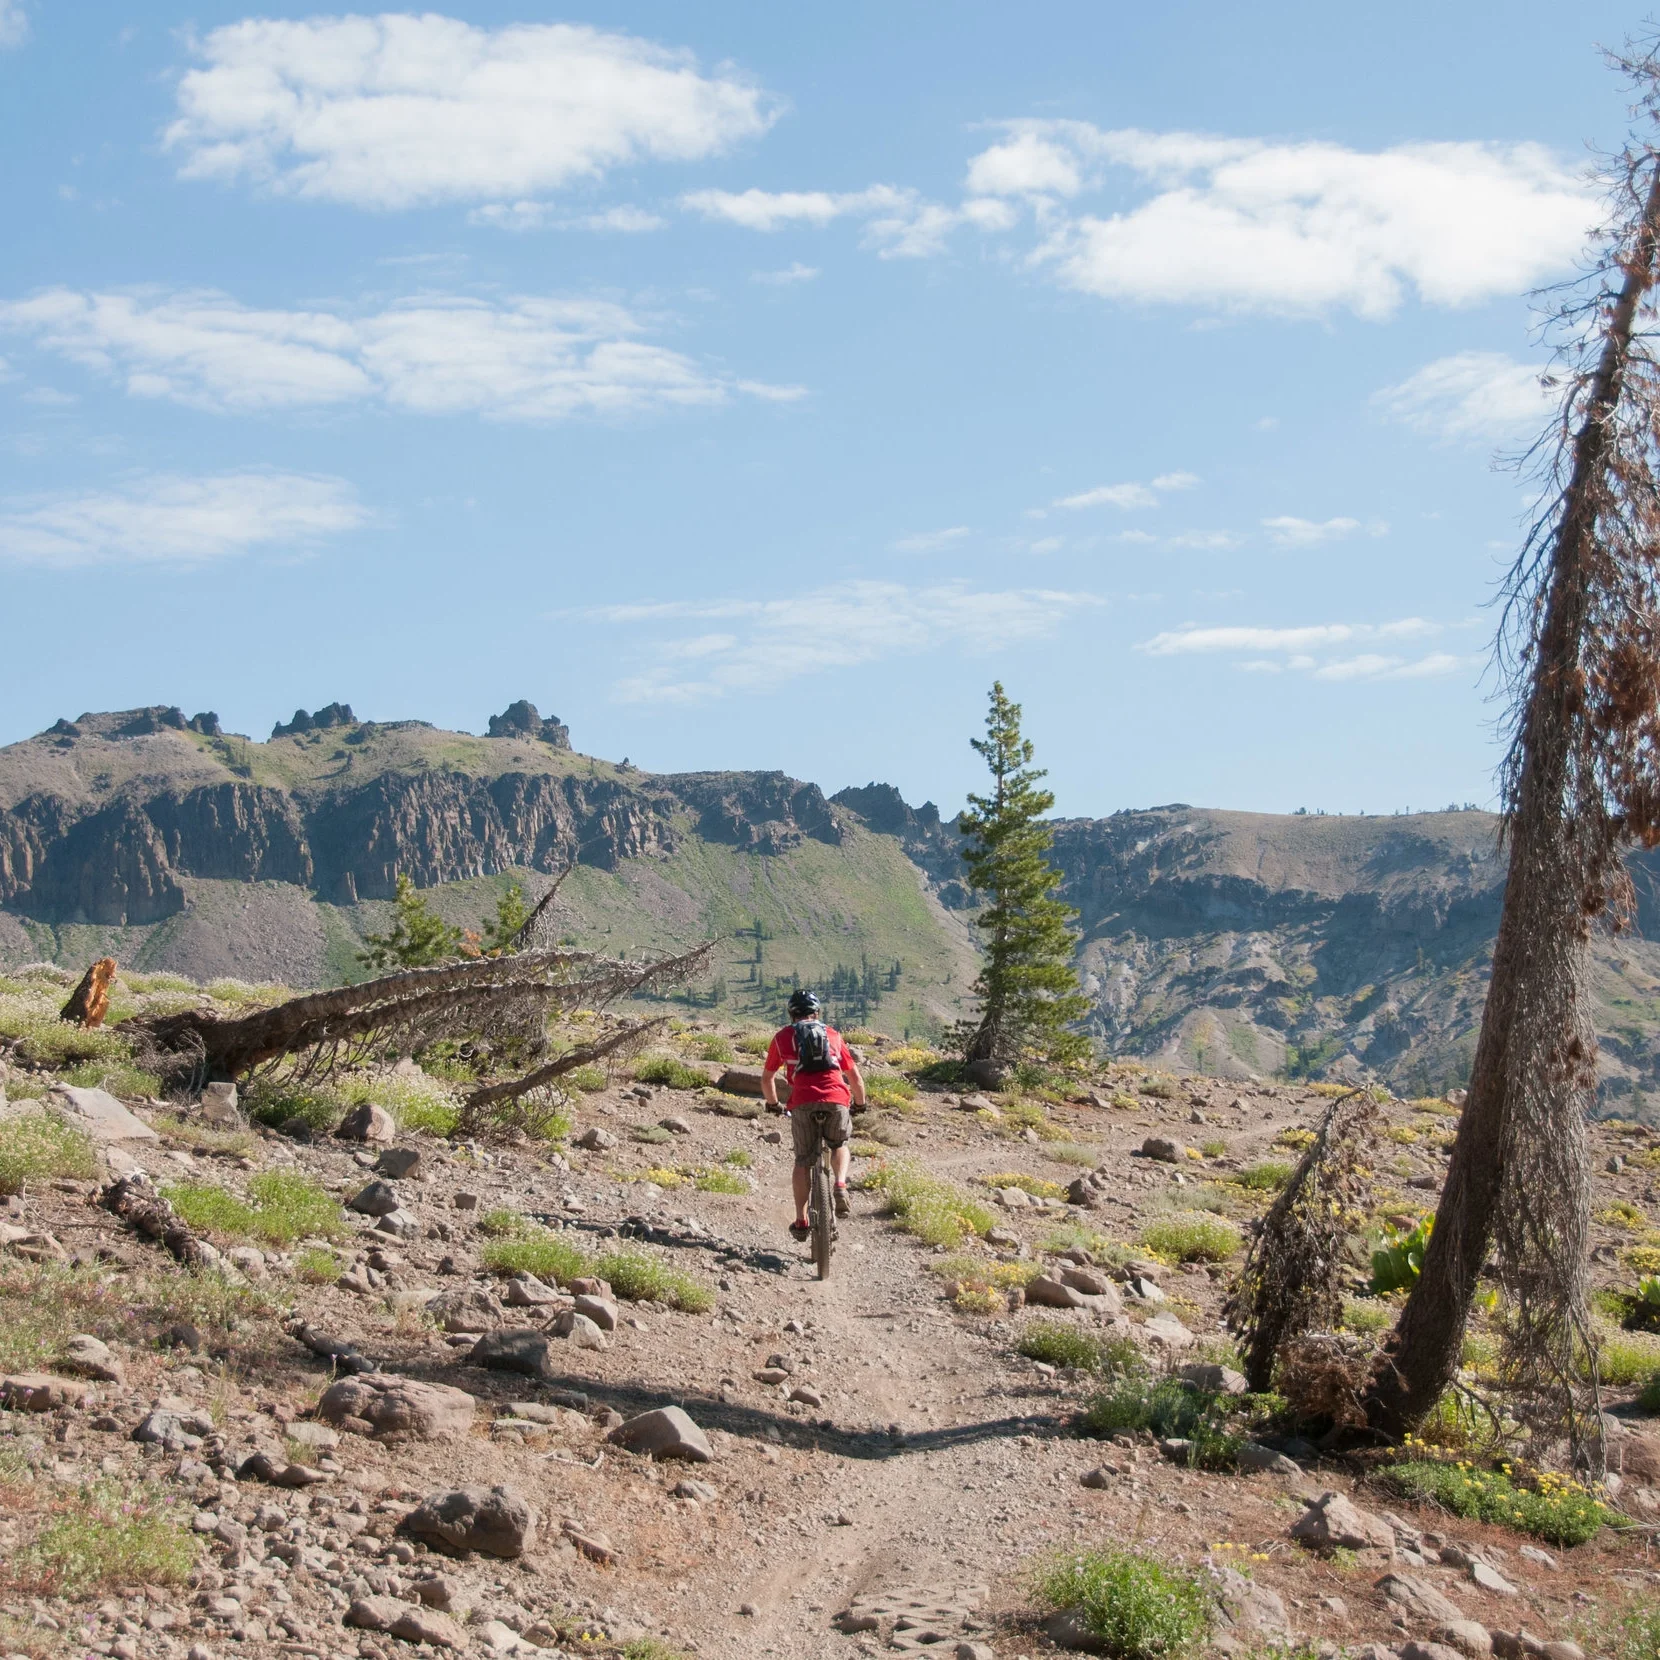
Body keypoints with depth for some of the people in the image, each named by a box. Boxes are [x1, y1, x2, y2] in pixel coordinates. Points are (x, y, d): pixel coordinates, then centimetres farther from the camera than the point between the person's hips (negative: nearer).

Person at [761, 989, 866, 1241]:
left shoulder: (782, 1037, 21)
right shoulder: (833, 1035, 25)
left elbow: (767, 1079, 26)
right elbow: (854, 1076, 27)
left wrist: (773, 1104, 43)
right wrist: (860, 1103, 42)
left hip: (803, 1102, -1)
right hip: (837, 1100, 1)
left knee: (803, 1161, 14)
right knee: (839, 1146, 28)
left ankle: (801, 1221, 9)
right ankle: (840, 1187, 3)